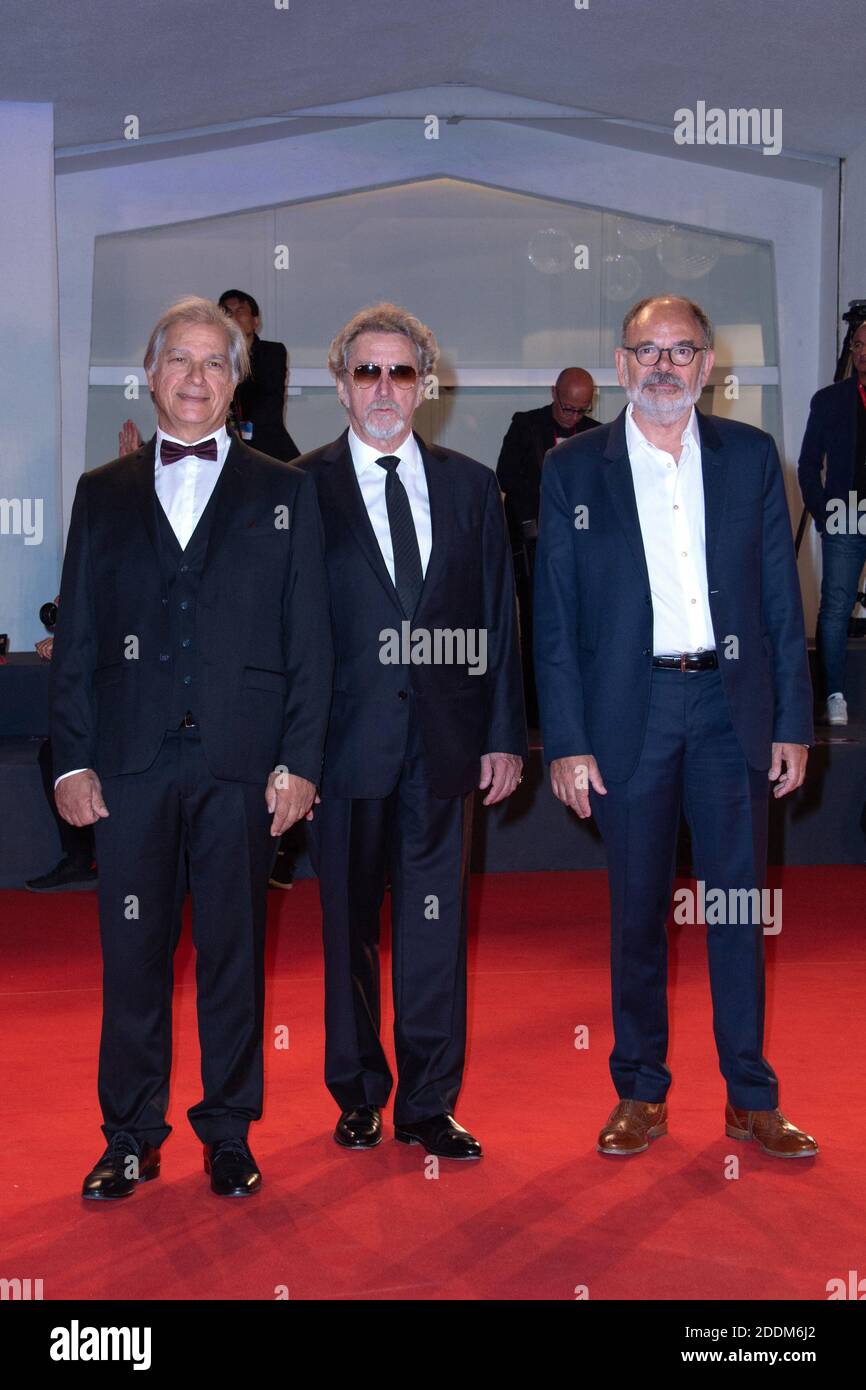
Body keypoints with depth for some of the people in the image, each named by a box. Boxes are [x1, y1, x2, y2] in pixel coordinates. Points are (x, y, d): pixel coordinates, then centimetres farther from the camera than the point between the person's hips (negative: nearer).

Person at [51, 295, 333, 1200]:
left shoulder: (283, 494, 8)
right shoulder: (103, 494, 12)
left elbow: (308, 641, 4)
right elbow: (76, 639, 9)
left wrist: (298, 761, -5)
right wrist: (71, 759, 0)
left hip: (240, 761, -1)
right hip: (131, 760, 1)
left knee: (234, 954, 6)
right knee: (131, 954, 5)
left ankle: (229, 1135, 19)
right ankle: (131, 1138, 17)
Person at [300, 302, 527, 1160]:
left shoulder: (471, 487, 10)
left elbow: (497, 617, 10)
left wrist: (504, 734, 4)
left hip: (443, 740, 2)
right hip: (346, 738, -2)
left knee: (436, 925, 5)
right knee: (349, 925, 9)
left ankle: (429, 1105, 16)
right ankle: (359, 1096, 24)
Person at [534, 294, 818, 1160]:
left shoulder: (751, 457, 6)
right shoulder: (573, 469, 2)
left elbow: (781, 596, 6)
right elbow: (555, 616, 0)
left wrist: (792, 722, 2)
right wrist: (566, 743, -5)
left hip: (731, 707, 1)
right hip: (630, 713, -1)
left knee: (739, 909, 6)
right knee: (636, 913, 7)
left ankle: (752, 1099, 17)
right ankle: (640, 1094, 20)